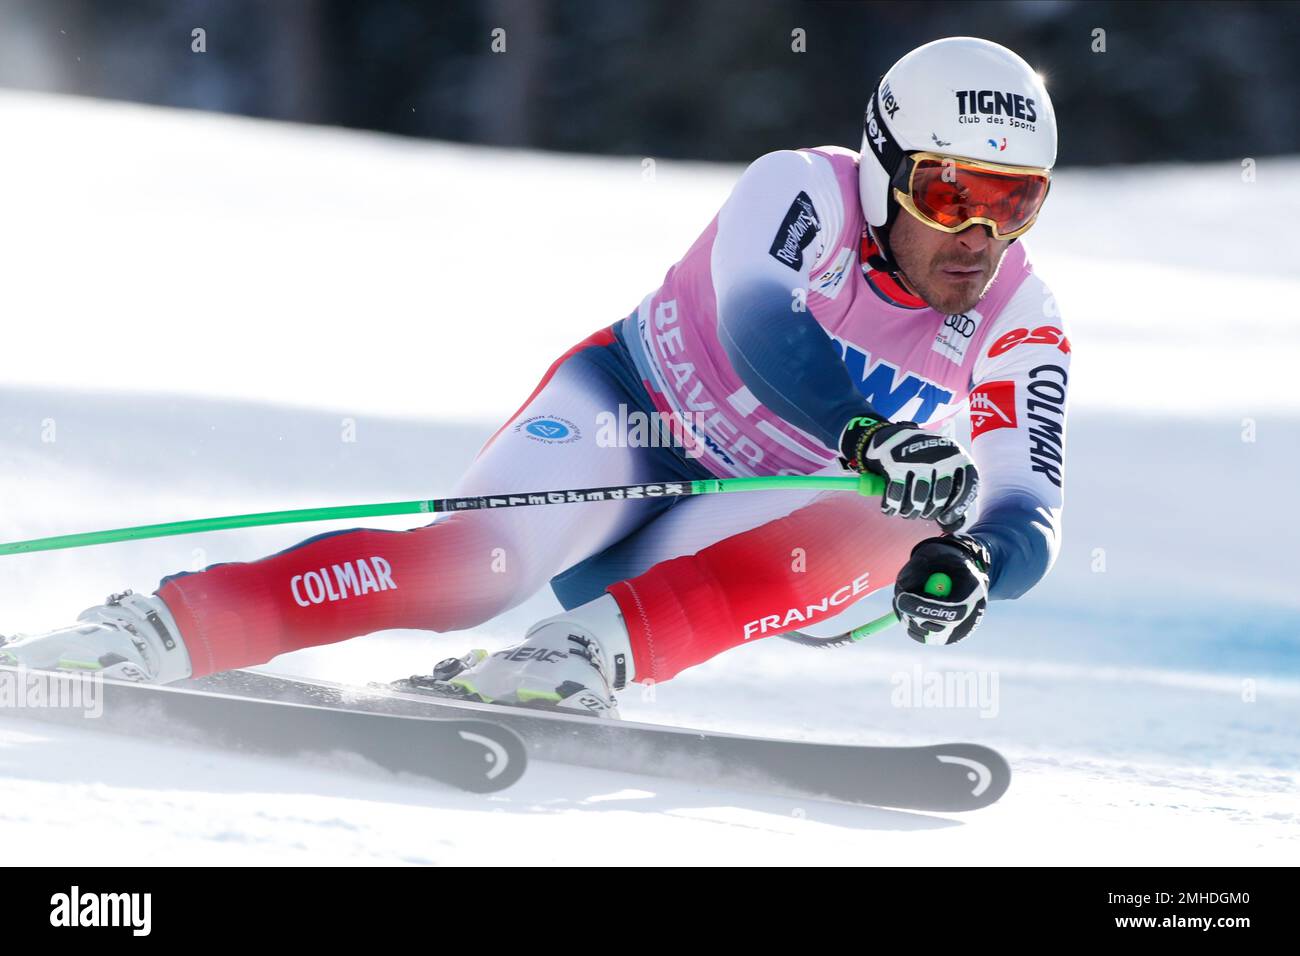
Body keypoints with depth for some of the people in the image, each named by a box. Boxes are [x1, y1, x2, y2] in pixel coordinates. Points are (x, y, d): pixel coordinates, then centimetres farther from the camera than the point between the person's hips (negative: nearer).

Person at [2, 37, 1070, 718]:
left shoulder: (1020, 330, -9)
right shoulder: (806, 191, -19)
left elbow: (1030, 516, -19)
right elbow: (759, 326, -38)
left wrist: (970, 561, -43)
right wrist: (872, 436, -55)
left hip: (737, 526, 3)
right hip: (626, 416, -3)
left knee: (890, 529, -29)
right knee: (484, 558, -32)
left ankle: (598, 647, -38)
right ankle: (170, 626, -33)